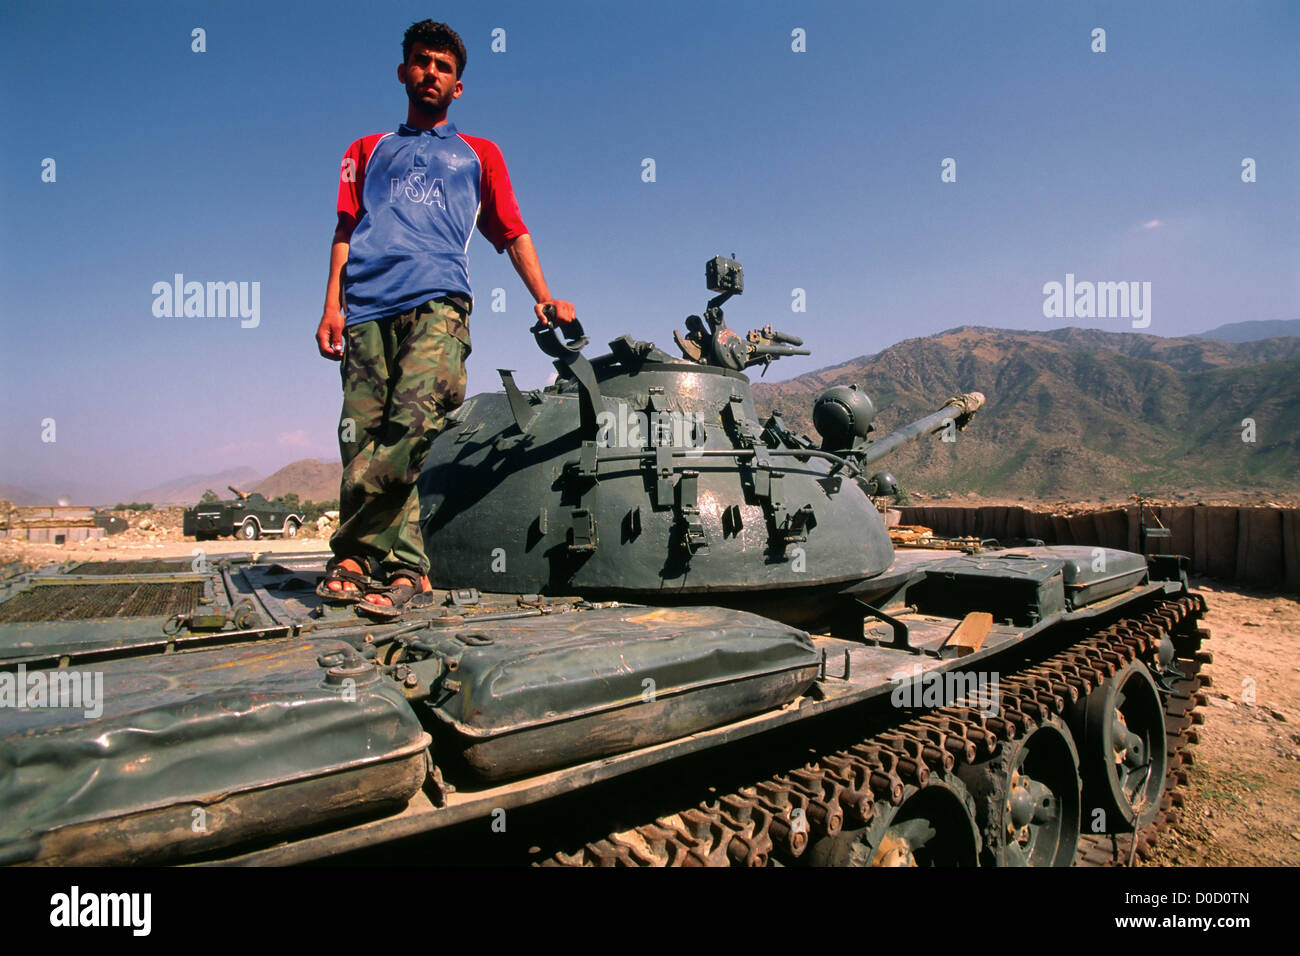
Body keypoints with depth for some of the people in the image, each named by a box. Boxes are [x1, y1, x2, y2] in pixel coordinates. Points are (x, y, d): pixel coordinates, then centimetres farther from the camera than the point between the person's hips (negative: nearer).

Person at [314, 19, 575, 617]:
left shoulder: (478, 154, 28)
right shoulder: (369, 150, 31)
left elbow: (514, 235, 21)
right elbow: (345, 231, 21)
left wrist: (545, 299, 5)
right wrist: (332, 306, 6)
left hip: (437, 302, -2)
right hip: (367, 307, 3)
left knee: (412, 422, -23)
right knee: (363, 436, -10)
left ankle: (353, 554, -14)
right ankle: (404, 568, -8)